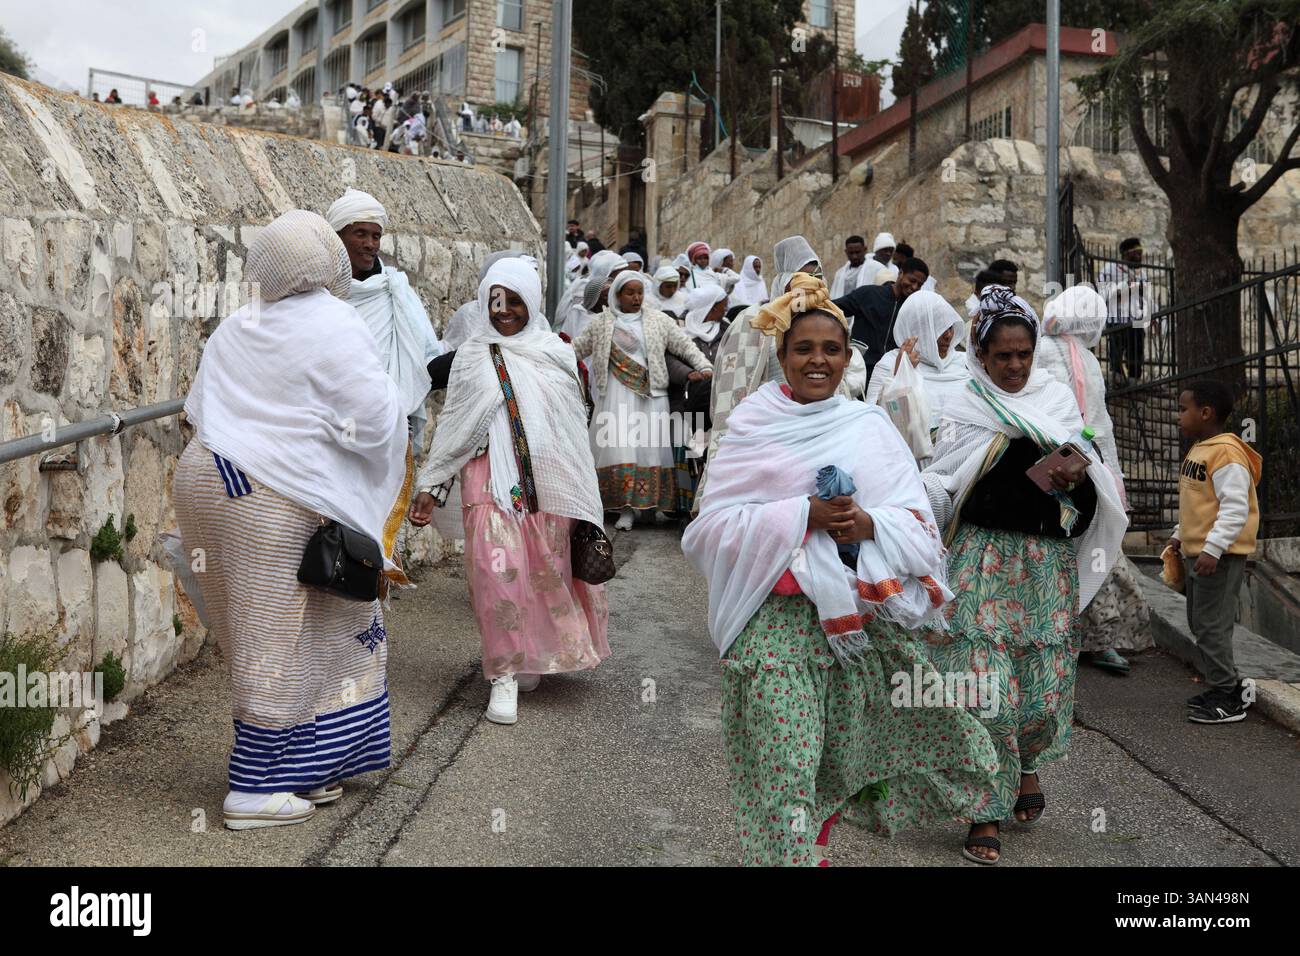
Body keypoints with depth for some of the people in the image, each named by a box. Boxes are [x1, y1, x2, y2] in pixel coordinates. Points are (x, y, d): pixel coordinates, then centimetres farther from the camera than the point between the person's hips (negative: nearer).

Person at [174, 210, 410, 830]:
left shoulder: (235, 329, 13)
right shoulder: (334, 327, -9)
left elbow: (197, 409, 17)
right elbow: (375, 421, -13)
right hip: (270, 498, -8)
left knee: (271, 636, 15)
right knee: (276, 642, 2)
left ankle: (301, 767, 24)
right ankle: (252, 790, 9)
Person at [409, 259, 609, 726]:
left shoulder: (556, 354, 7)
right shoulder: (473, 356, 5)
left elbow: (575, 426, 11)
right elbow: (453, 426, 7)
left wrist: (582, 497, 11)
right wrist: (431, 486, 3)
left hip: (548, 481, 2)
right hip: (492, 480, -1)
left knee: (548, 572, 4)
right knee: (498, 570, -13)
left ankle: (533, 656, 28)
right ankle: (506, 675, -2)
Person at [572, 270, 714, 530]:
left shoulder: (658, 321, 9)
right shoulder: (601, 323, 10)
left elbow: (685, 345, 6)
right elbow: (578, 347, 16)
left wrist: (704, 367, -6)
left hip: (651, 394, 0)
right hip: (617, 396, 0)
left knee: (652, 447, -2)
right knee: (619, 448, -8)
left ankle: (654, 503, 10)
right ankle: (625, 508, -4)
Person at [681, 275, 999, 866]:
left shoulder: (870, 429, 9)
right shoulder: (752, 428, 2)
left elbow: (920, 526, 5)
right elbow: (712, 526, -5)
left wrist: (870, 523, -16)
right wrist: (803, 516, -15)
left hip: (865, 615, 4)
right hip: (778, 616, -3)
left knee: (942, 725, 6)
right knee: (783, 762, -7)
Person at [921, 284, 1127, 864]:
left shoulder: (1059, 403, 11)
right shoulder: (963, 410, 5)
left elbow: (1091, 485, 10)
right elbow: (940, 488, 4)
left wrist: (1076, 479, -12)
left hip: (1048, 564, 2)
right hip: (982, 560, -2)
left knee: (1046, 681, 3)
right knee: (984, 685, -8)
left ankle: (1027, 763, 35)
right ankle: (987, 813, 4)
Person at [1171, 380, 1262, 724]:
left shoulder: (1226, 453, -19)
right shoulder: (1198, 450, 13)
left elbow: (1235, 508, -26)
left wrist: (1213, 549, -30)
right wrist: (1179, 535, 24)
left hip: (1219, 556, -10)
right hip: (1196, 552, 10)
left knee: (1211, 625, -6)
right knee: (1199, 623, 16)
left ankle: (1228, 700, 3)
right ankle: (1227, 684, 27)